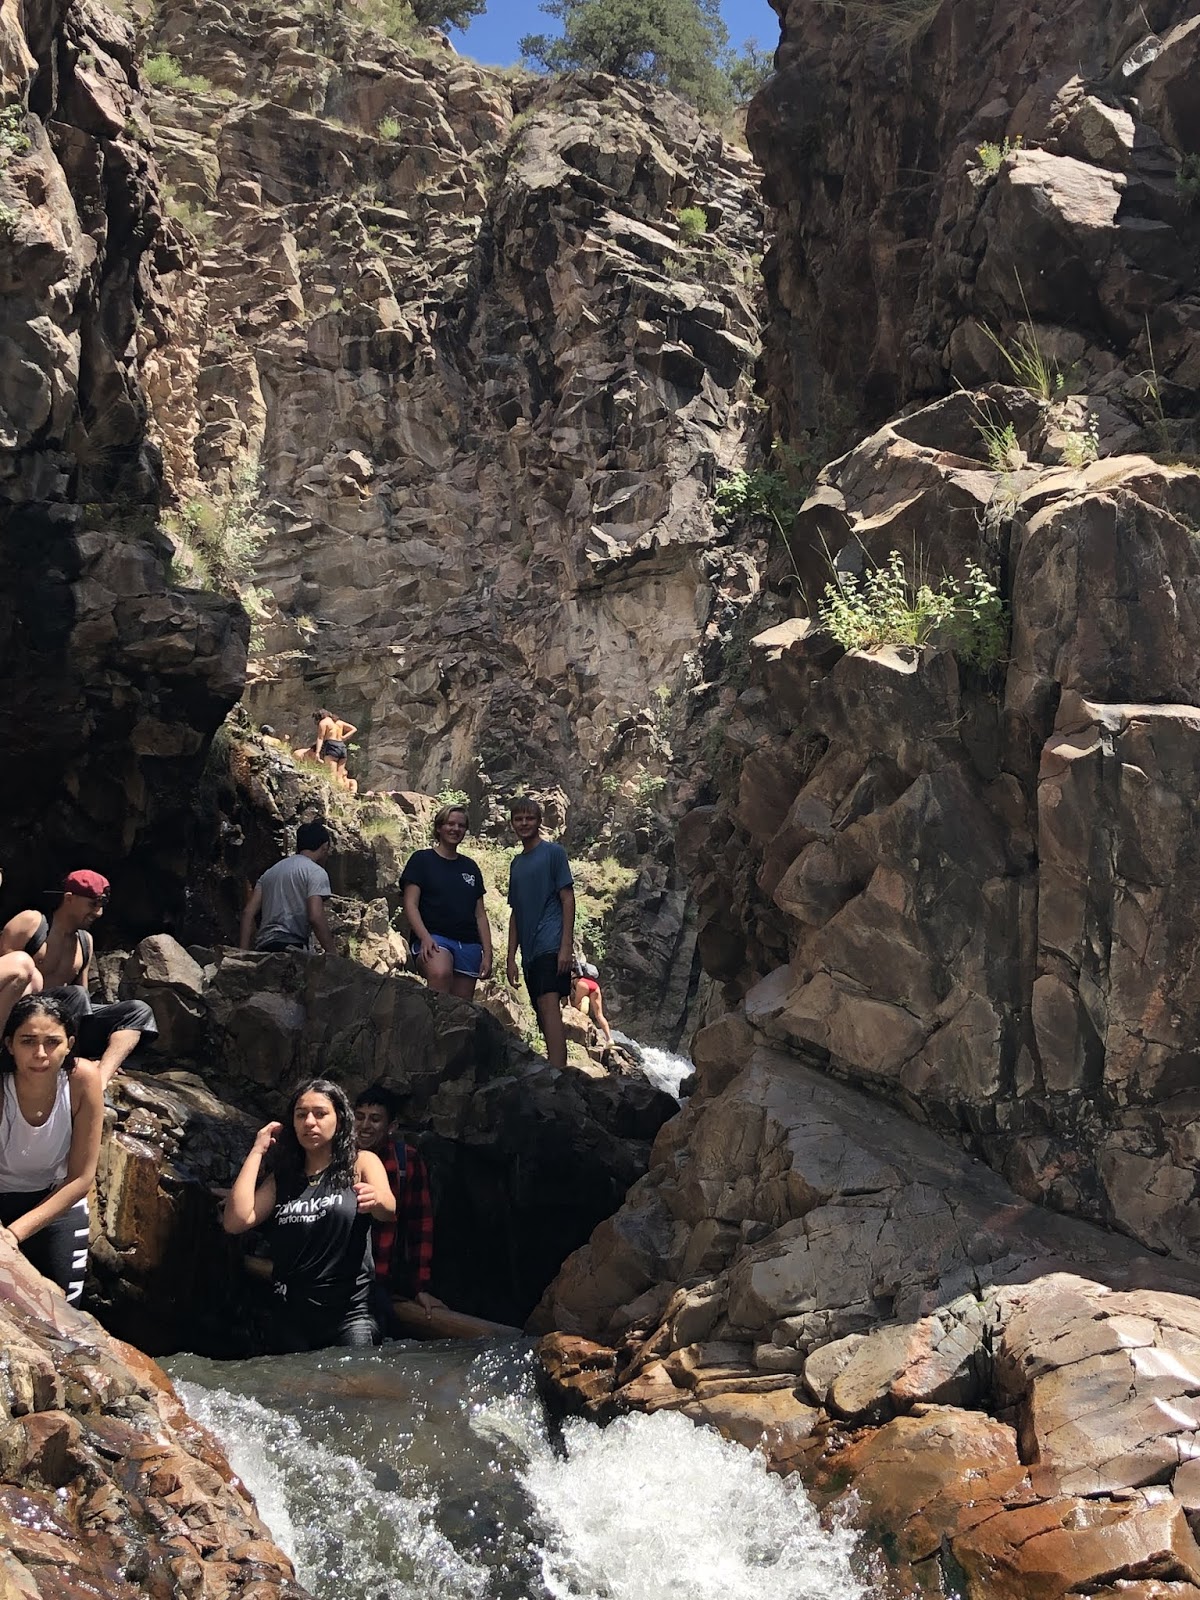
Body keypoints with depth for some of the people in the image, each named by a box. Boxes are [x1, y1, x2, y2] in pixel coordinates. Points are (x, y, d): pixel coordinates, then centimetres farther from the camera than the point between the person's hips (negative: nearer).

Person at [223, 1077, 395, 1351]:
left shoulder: (361, 1163, 3)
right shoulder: (281, 1179, 13)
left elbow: (389, 1210, -17)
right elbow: (236, 1221, -3)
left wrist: (375, 1200, -42)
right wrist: (257, 1152, 3)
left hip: (349, 1311, -3)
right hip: (292, 1316, 4)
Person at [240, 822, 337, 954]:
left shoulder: (270, 871, 22)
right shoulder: (316, 872, 0)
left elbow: (248, 913, 15)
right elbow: (316, 917, -13)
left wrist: (244, 953, 14)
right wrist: (332, 952, -8)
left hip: (263, 946, 8)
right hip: (291, 945, -8)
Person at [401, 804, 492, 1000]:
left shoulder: (470, 867, 21)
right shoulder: (422, 860, 6)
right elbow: (410, 904, -3)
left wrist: (487, 954, 9)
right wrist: (425, 937, -18)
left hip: (468, 945, 5)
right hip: (433, 938, -5)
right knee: (440, 973, -38)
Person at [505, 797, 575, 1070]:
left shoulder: (553, 852, 2)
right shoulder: (516, 863, 21)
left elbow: (568, 899, -4)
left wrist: (566, 946, -14)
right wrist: (511, 958, 15)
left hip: (551, 945, -7)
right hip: (529, 952, 7)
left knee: (549, 1007, -22)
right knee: (544, 1017, 6)